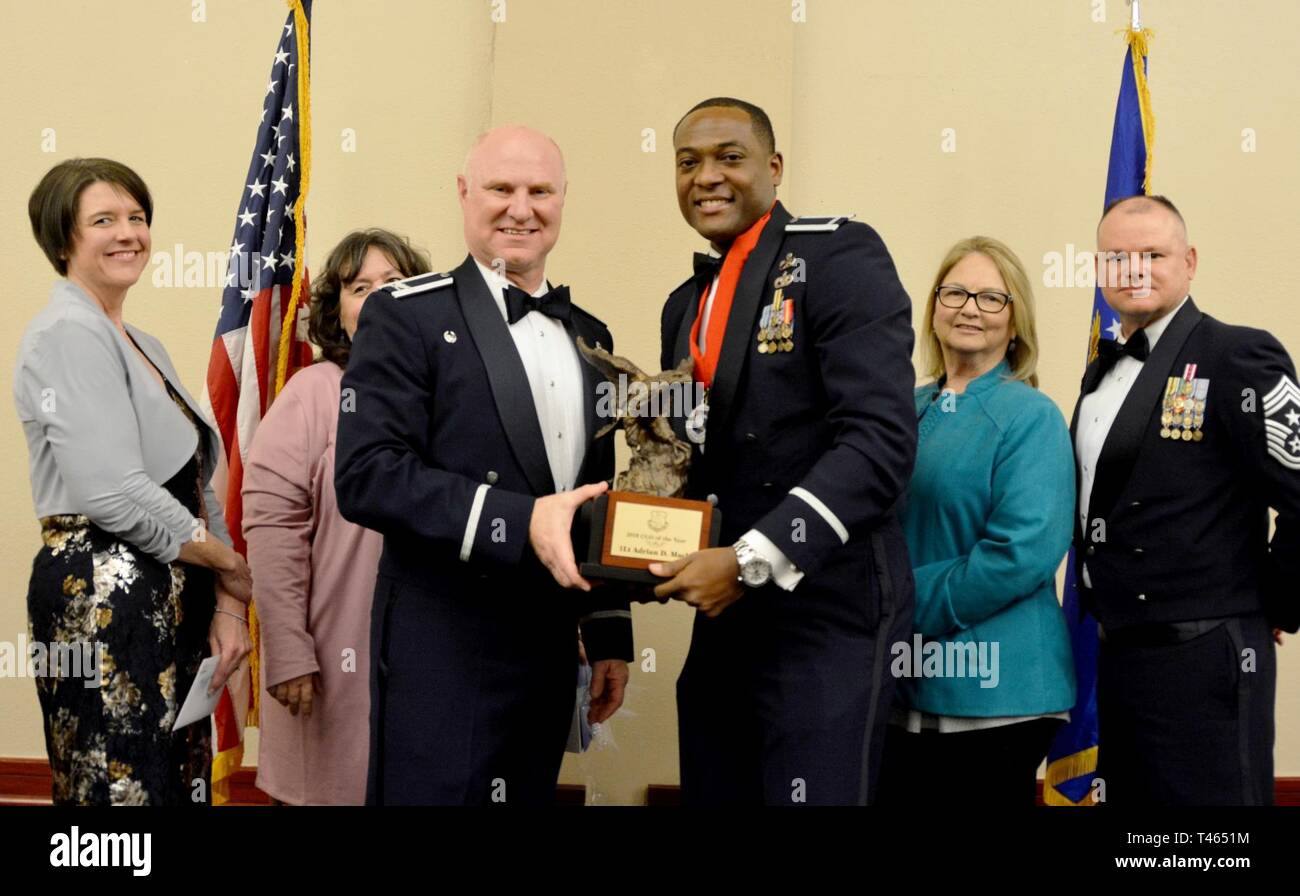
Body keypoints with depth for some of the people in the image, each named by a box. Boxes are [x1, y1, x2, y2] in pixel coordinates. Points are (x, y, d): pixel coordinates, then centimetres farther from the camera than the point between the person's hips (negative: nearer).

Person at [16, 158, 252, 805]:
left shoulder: (143, 345, 18)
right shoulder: (67, 334, -10)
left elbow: (196, 486, 16)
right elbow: (114, 495, -20)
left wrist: (226, 605, 3)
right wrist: (233, 568, -8)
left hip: (172, 600, 9)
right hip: (104, 599, -9)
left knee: (182, 783, 11)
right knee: (125, 787, -4)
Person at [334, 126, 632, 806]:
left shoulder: (587, 336, 14)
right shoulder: (406, 315, -6)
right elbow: (366, 476, -17)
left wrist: (610, 635, 16)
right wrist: (520, 522, -24)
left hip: (549, 647, 6)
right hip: (441, 649, -6)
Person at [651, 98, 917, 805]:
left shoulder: (841, 257, -8)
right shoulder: (686, 305, 16)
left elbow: (881, 440, -18)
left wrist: (752, 561, -22)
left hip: (828, 609, -7)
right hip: (724, 616, 7)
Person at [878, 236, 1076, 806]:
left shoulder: (1032, 417, -7)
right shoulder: (906, 412, 11)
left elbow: (1023, 553, -18)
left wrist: (908, 608, -15)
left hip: (996, 687, -5)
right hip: (907, 681, 6)